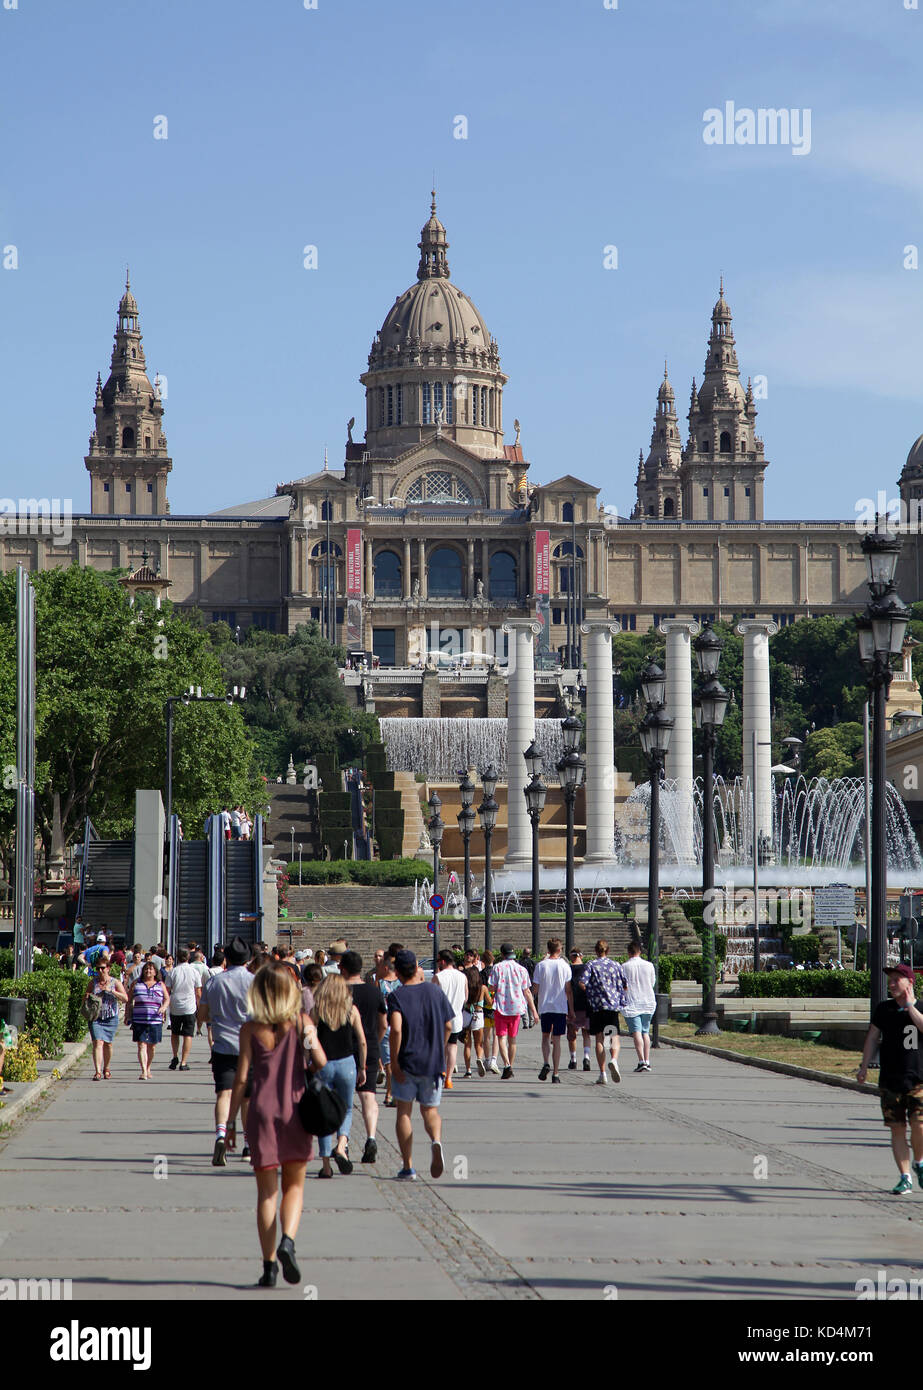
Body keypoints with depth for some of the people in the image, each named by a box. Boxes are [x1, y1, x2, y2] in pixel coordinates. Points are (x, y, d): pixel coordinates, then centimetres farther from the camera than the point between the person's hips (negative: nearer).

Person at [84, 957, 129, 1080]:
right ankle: (98, 1071, -20)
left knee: (108, 1044, 7)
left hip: (111, 1018, 0)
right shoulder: (93, 982, 7)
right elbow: (85, 998, 17)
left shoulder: (115, 982, 1)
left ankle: (106, 1069, 27)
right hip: (96, 1018, 0)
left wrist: (111, 991, -19)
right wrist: (87, 997, -7)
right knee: (98, 1042, -14)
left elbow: (125, 998, -9)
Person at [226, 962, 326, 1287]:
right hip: (295, 1112, 0)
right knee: (294, 1186, 13)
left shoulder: (250, 1029, -2)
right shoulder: (302, 1022, -2)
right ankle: (288, 1241, -13)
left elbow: (242, 1078, -3)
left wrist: (231, 1121, 3)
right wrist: (311, 1039, 9)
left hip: (262, 1113, 0)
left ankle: (269, 1265, 3)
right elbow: (320, 1062, -11)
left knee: (266, 1191, 7)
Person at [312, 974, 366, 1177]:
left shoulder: (316, 1011, -3)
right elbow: (362, 1042, 2)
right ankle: (341, 1145, -10)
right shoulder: (352, 1010, 0)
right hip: (347, 1064, 1)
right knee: (346, 1110, 18)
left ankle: (326, 1165, 3)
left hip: (323, 1066, -1)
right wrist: (362, 1068, 12)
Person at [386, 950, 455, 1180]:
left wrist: (394, 1062, -14)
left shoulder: (396, 997, -9)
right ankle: (436, 1140, -20)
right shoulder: (435, 991, 2)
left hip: (406, 1062, -3)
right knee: (430, 1110, 13)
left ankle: (408, 1167, 7)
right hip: (433, 1062, 3)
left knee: (404, 1112, 9)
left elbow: (396, 1029, -22)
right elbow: (448, 1026, 5)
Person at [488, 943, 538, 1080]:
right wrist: (534, 1011, 9)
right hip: (516, 1007, 3)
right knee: (512, 1039, 13)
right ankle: (510, 1070, 19)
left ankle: (507, 1065, -24)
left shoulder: (497, 967, -4)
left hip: (500, 1006, -3)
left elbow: (492, 988, -5)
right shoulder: (521, 969, 4)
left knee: (501, 1038, -4)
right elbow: (527, 992, 5)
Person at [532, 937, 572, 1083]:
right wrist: (571, 1008, 7)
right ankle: (555, 1074, 0)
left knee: (545, 1036, 18)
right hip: (560, 1007, 0)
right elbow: (568, 989, -1)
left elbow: (536, 988, -3)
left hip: (544, 1006, 0)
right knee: (556, 1040, 3)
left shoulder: (541, 965, -3)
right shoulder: (564, 966, -4)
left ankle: (546, 1063, -5)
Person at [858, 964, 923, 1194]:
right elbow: (872, 1037, 11)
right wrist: (864, 1067, 6)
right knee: (897, 1128, 1)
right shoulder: (884, 1009, 7)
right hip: (890, 1080, 2)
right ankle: (905, 1178, 9)